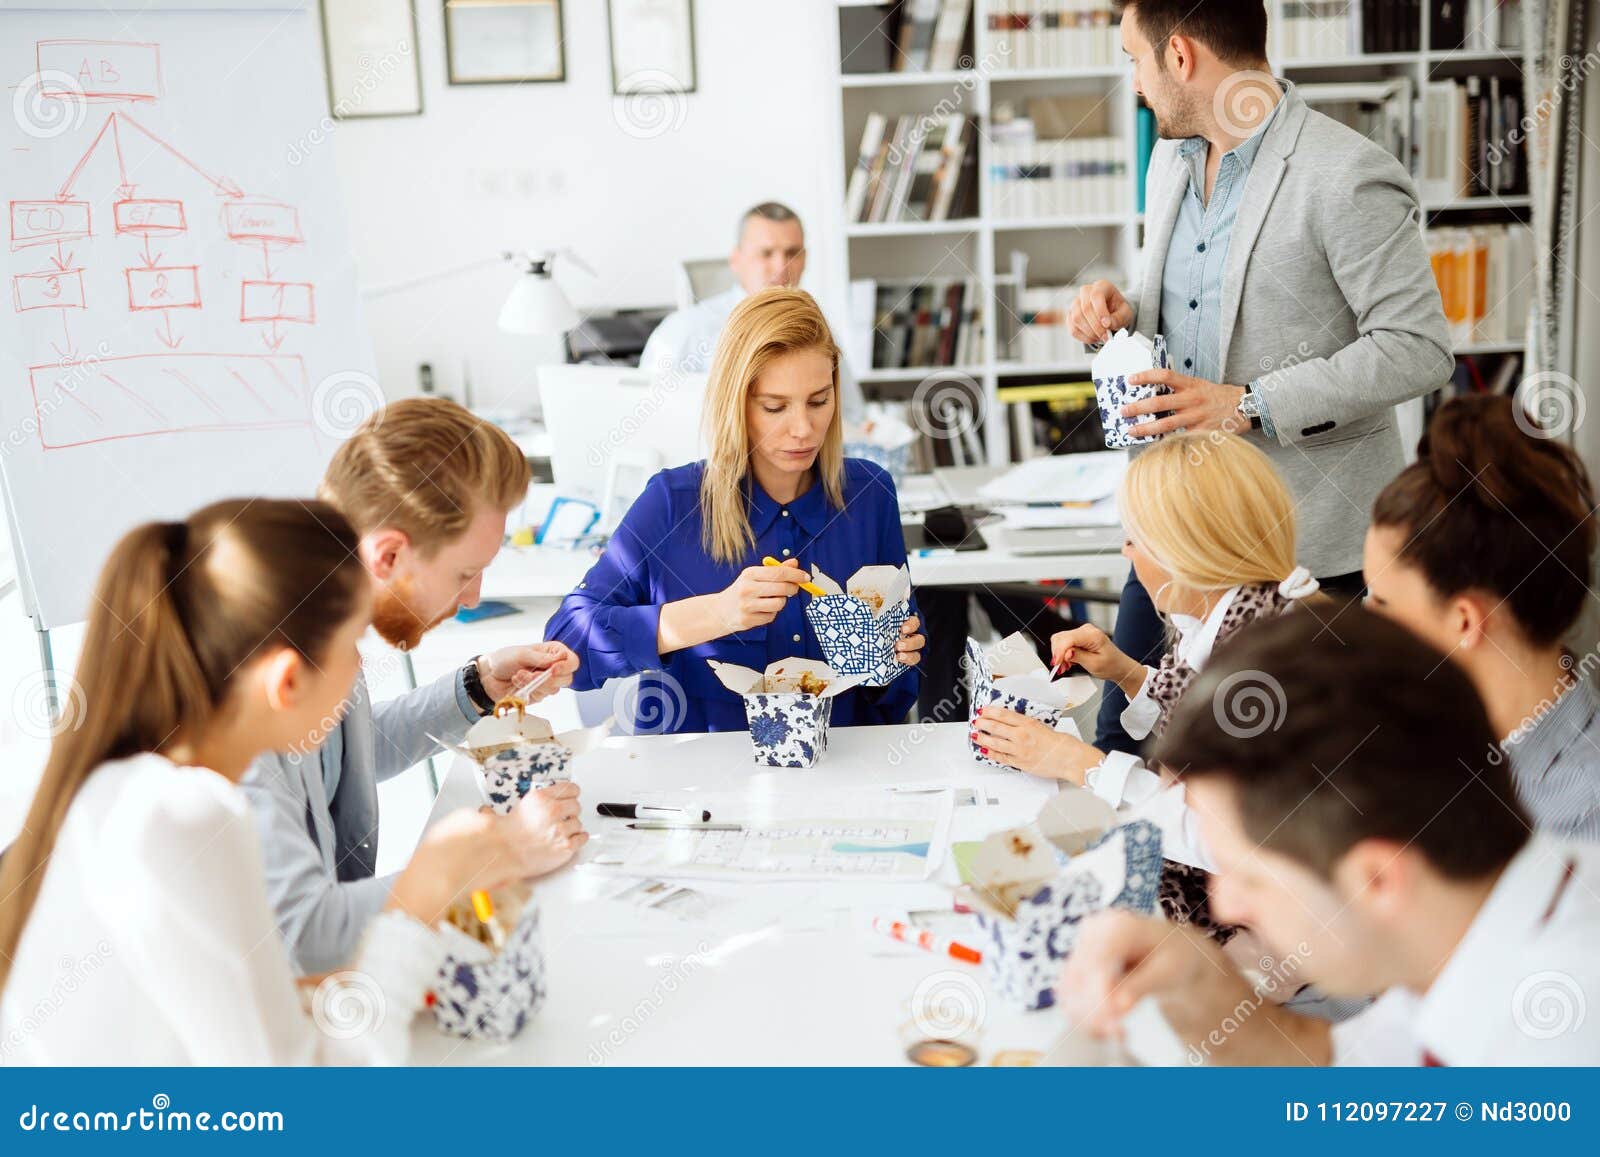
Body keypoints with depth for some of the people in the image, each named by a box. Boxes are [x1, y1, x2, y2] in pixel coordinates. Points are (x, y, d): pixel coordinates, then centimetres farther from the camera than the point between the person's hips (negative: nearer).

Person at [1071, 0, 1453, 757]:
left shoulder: (1349, 178, -17)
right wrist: (1124, 312, 0)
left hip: (1299, 531, -7)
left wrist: (1249, 406, -23)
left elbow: (1418, 348, -18)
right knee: (1119, 745, 14)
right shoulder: (1172, 161, 9)